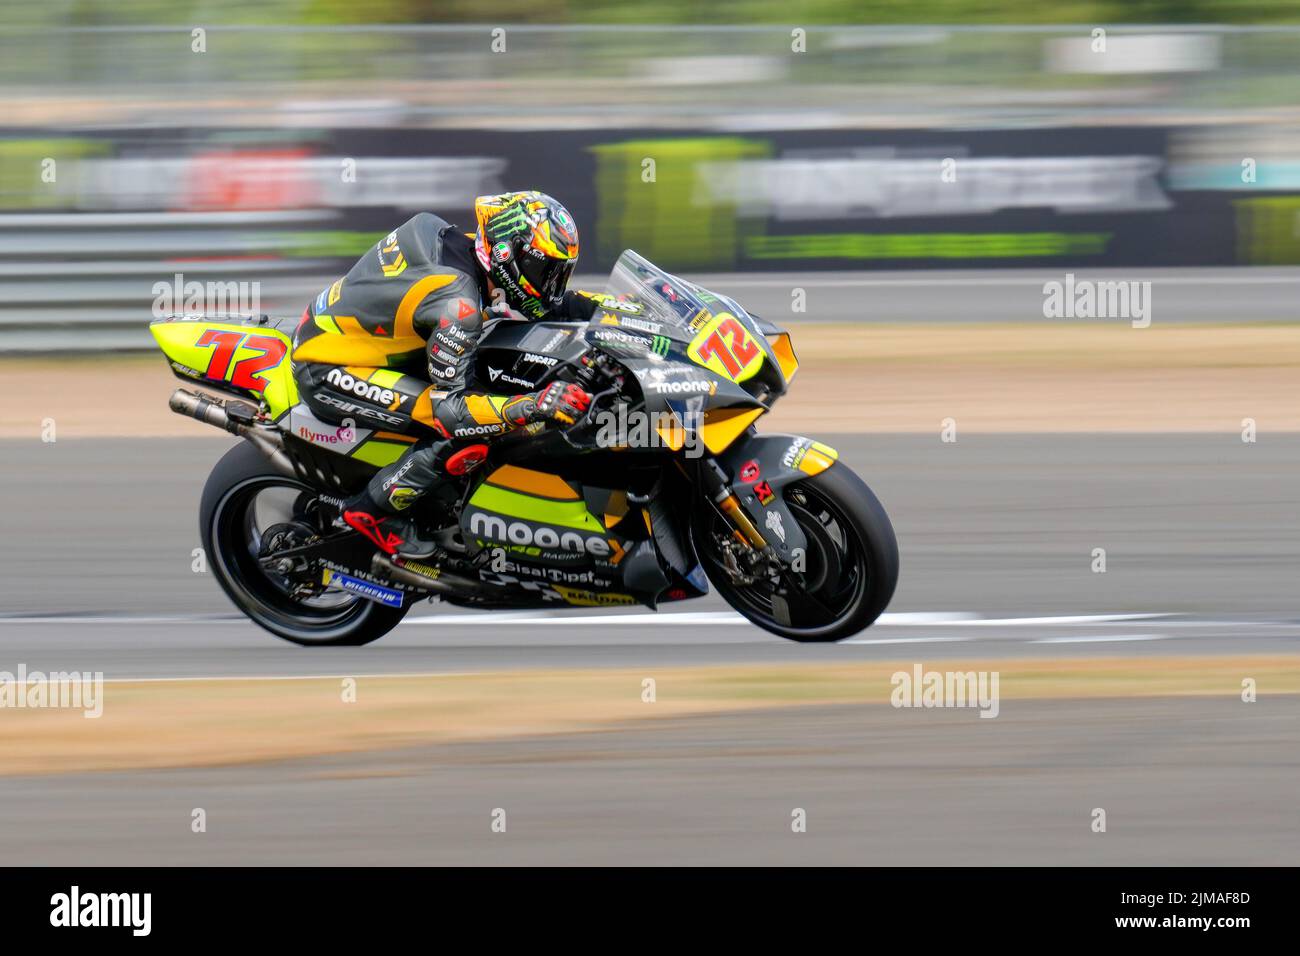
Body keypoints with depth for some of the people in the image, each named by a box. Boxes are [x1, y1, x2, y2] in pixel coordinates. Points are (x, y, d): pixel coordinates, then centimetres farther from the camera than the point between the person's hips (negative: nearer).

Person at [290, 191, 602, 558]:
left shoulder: (461, 246, -2)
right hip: (325, 372, -10)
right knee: (467, 437, -21)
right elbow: (450, 409, -30)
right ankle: (371, 512, -4)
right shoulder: (457, 300, -29)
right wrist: (536, 405, -38)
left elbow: (545, 303, 15)